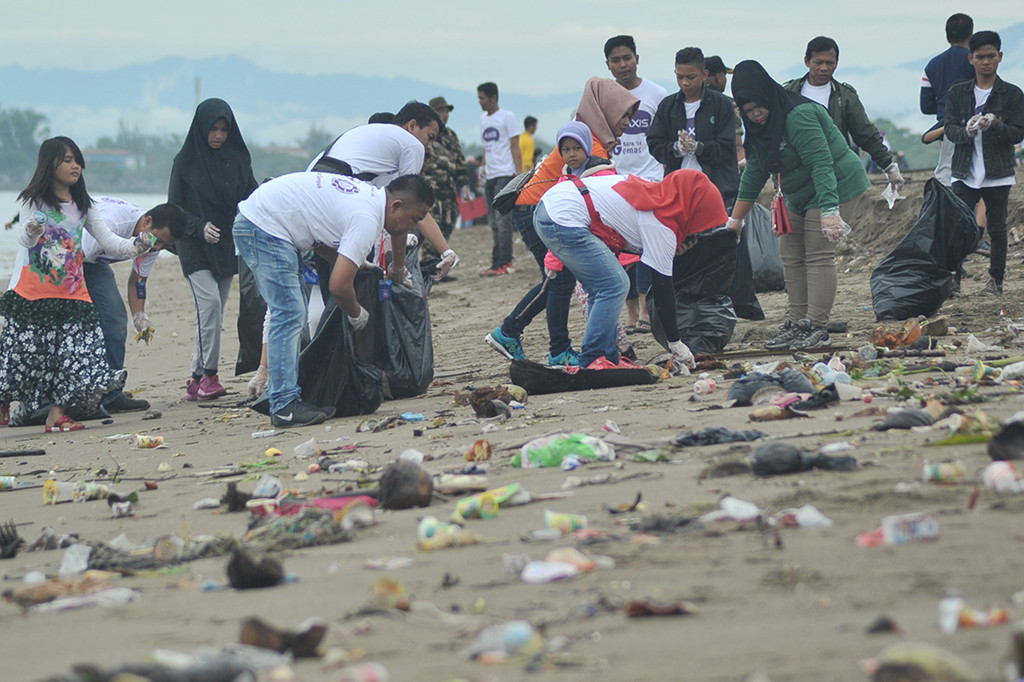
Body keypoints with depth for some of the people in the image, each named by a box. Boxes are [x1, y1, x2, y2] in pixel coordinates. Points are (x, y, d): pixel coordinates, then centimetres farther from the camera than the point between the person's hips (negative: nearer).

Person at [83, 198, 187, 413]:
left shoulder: (152, 242, -11)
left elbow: (137, 281, 2)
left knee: (115, 316, -3)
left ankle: (111, 396, 0)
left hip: (92, 261, 8)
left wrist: (139, 316, -14)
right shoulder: (111, 222, -37)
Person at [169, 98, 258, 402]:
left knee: (215, 313, 3)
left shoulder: (237, 159, 9)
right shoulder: (186, 162, 0)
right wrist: (200, 227, -18)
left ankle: (198, 379, 10)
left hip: (227, 247, 4)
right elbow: (174, 208, -2)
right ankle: (208, 375, -17)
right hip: (195, 248, -4)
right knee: (209, 303, -19)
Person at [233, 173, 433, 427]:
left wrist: (354, 264, 8)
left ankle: (284, 397, 14)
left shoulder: (370, 195, 9)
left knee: (294, 314, 13)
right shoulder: (366, 220, -21)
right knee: (289, 315, -12)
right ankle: (284, 406, -13)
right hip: (264, 227, -11)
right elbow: (339, 286, -22)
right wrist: (357, 314, -3)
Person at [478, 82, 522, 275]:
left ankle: (502, 263, -16)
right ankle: (504, 260, 15)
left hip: (505, 174, -8)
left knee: (502, 219, -13)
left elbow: (515, 147, -7)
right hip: (490, 177, 8)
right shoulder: (483, 119, 17)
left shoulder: (507, 117, -4)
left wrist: (519, 173, -13)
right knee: (494, 222, 9)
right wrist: (483, 166, 17)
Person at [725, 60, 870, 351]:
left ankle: (818, 328, -12)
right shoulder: (761, 127, 6)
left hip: (833, 188, -10)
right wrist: (735, 220, 16)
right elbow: (753, 174, 14)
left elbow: (821, 164, -30)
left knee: (818, 255, -12)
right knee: (791, 255, 8)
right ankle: (797, 323, 12)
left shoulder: (799, 116, -24)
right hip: (800, 196, 10)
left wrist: (829, 211, -36)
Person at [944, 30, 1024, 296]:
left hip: (998, 174, -1)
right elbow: (950, 128, 0)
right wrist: (967, 131, -22)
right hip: (965, 173, 1)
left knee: (996, 229, 5)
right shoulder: (958, 93, 7)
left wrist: (995, 125, -23)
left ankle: (996, 280, 14)